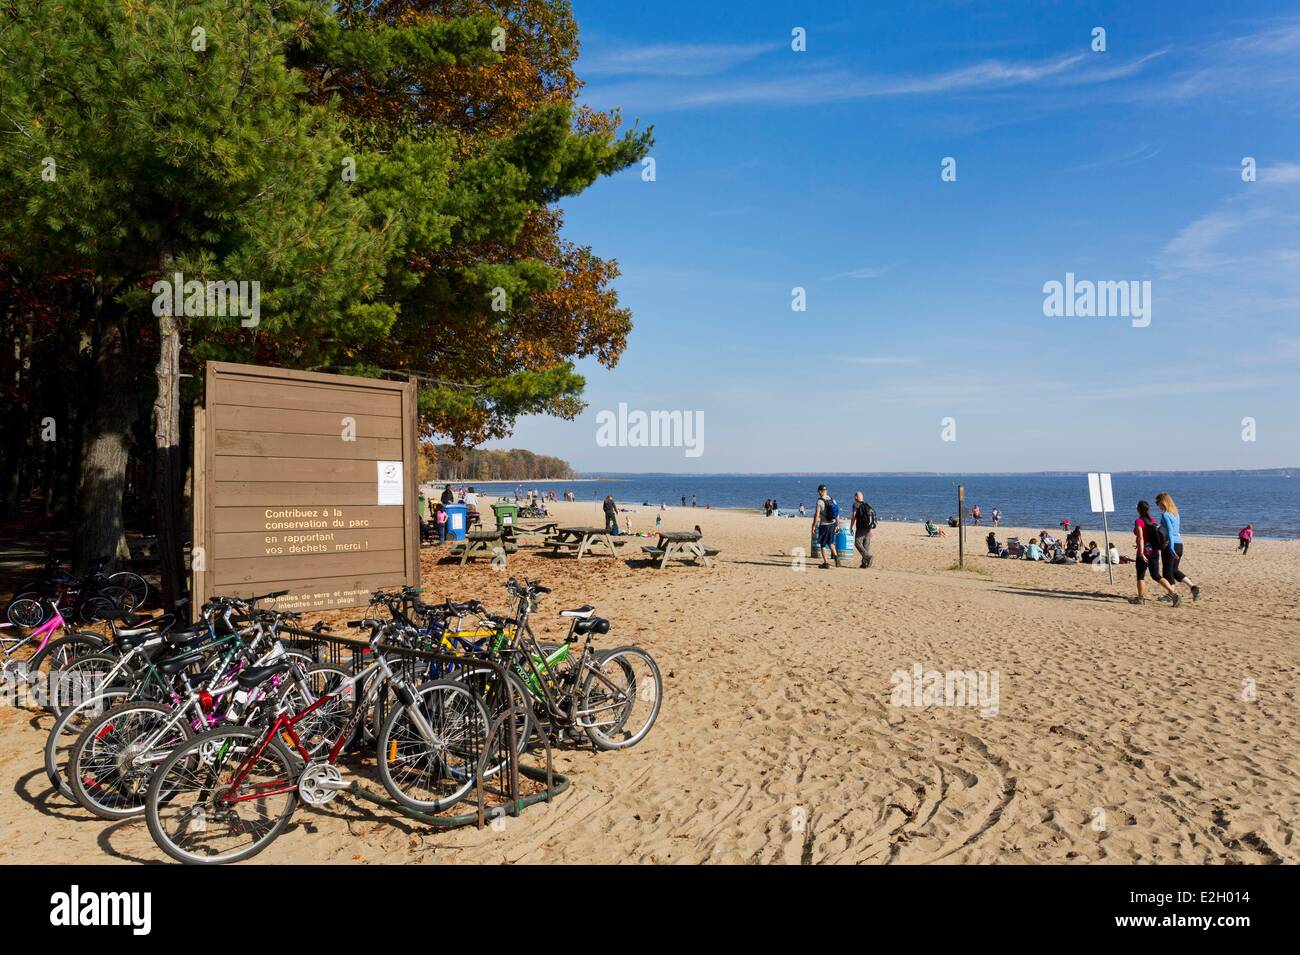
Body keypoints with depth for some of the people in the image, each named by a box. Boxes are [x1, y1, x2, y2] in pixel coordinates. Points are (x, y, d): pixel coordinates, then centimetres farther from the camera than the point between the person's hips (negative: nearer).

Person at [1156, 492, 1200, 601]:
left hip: (1169, 544, -8)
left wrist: (1171, 548, -25)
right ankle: (1193, 586, 4)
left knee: (1168, 571, 3)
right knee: (1174, 570, 17)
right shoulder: (1176, 513, 13)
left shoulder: (1165, 515, -13)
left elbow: (1169, 531, -21)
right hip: (1179, 544, 8)